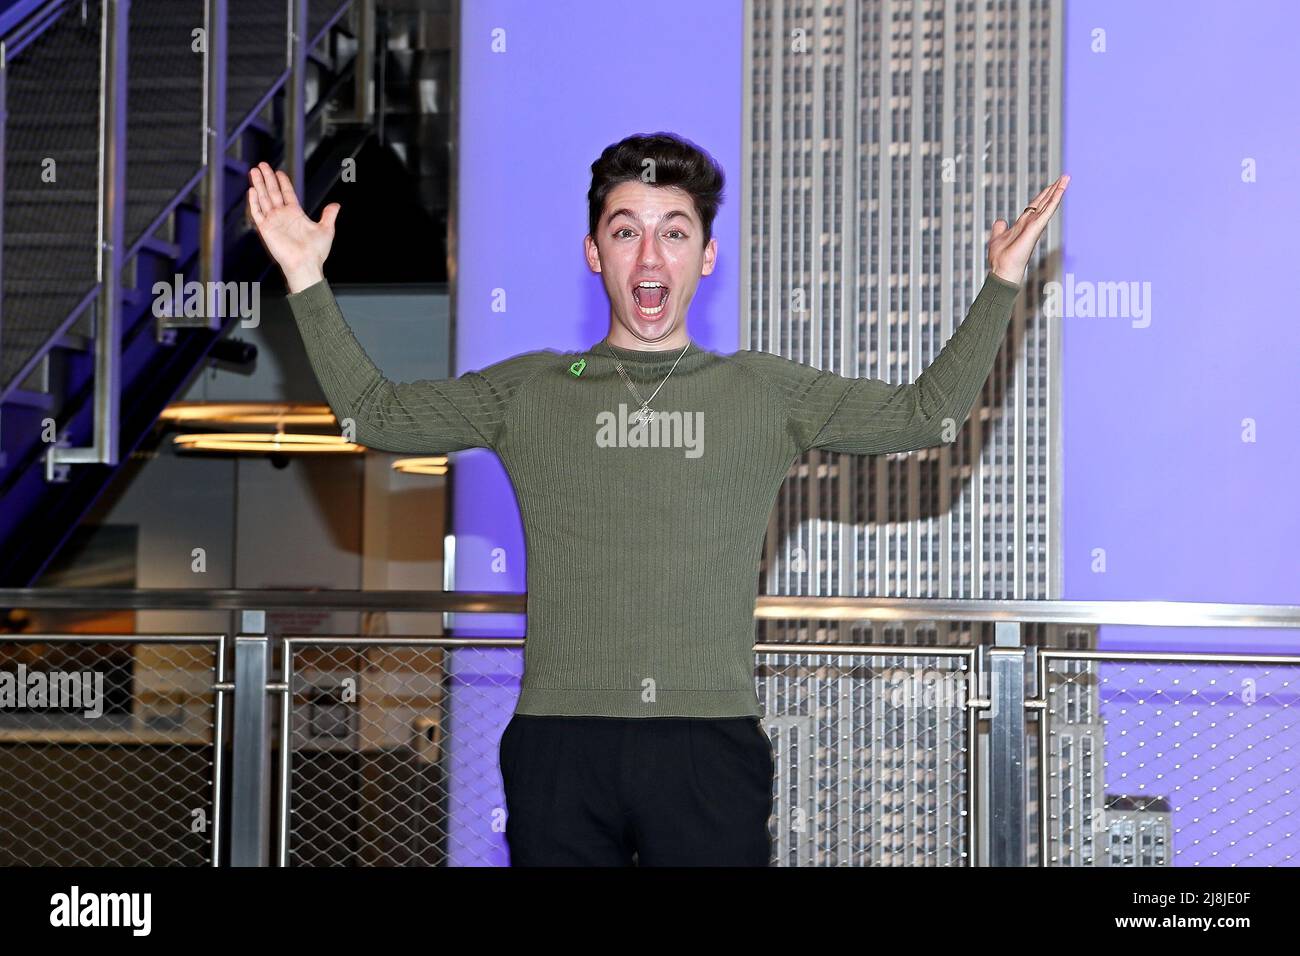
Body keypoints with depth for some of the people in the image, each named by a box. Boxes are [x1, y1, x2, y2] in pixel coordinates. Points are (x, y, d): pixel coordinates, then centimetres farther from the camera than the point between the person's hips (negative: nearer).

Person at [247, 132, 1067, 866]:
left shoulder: (767, 394, 12)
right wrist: (308, 281, 5)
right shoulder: (530, 393, 13)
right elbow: (375, 412, 11)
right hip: (560, 746, 1)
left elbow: (929, 413, 10)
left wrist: (1002, 282, 6)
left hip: (713, 746, 0)